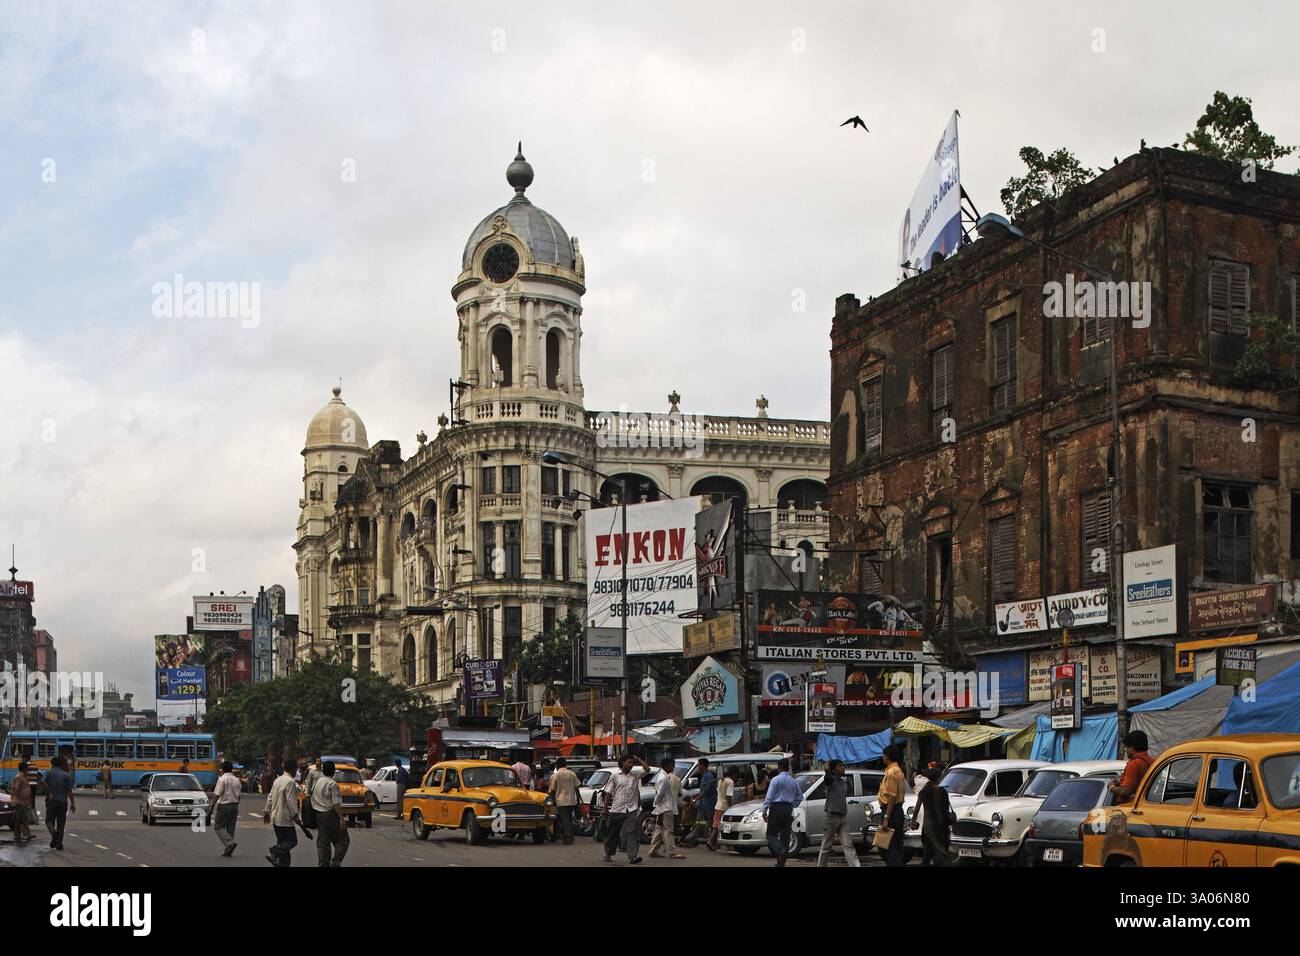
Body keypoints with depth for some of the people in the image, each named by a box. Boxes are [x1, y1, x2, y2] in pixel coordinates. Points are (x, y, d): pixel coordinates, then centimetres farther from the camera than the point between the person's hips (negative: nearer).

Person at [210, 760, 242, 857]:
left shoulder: (222, 779, -12)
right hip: (234, 805, 6)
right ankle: (227, 850, 11)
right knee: (231, 828, 10)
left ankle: (230, 842, -18)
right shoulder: (236, 780, 8)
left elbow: (217, 795, -16)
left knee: (219, 827, 2)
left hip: (224, 805, -6)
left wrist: (211, 807, -11)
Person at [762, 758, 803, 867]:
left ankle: (781, 851, -25)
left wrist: (764, 811, -8)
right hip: (788, 809, 6)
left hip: (776, 808, -6)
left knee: (771, 834, -1)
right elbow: (800, 797, 18)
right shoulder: (793, 781, 12)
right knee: (785, 835, 6)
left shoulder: (776, 779, -7)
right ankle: (781, 862, 4)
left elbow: (769, 797, -10)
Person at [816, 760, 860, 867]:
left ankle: (856, 866, -11)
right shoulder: (830, 780, -7)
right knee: (826, 845, 3)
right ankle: (821, 865, 14)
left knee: (848, 845, -2)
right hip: (832, 816, -6)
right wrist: (828, 763, -8)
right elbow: (827, 770, -29)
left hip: (843, 817, 6)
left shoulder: (844, 783, 14)